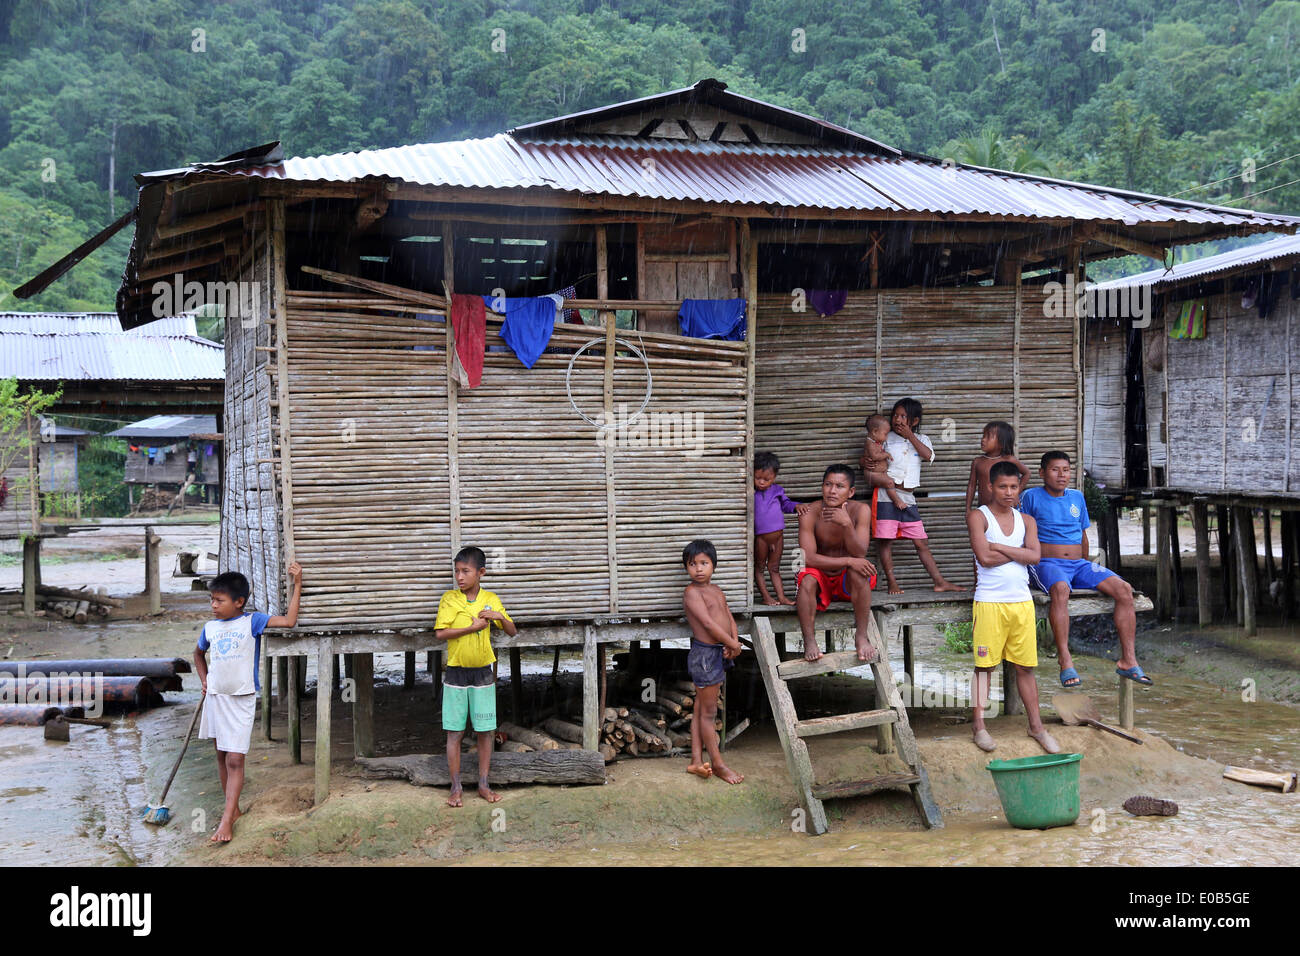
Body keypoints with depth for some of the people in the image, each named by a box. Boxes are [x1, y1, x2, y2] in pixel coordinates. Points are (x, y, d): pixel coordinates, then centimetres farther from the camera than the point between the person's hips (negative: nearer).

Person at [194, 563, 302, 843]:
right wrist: (204, 680, 13)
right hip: (215, 696, 5)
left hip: (241, 699, -5)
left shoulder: (252, 621, -7)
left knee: (235, 760, -8)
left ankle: (226, 820, -7)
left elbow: (289, 620, -17)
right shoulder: (210, 628, 5)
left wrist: (297, 585, -18)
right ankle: (233, 808, 27)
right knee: (221, 756, 13)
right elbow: (199, 653, 26)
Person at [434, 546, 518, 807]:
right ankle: (455, 787, 11)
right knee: (454, 732, 1)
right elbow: (440, 633, -14)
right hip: (455, 674, -2)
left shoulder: (491, 599, 2)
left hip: (483, 673, 2)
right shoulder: (449, 599, -4)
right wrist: (472, 627, -18)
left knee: (485, 731, 5)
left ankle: (483, 785, 16)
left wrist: (500, 616, -13)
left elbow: (513, 632, 6)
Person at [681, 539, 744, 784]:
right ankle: (718, 764, 8)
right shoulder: (692, 592, -14)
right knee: (708, 712, 1)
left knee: (701, 710, 12)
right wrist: (733, 644, -17)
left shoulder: (716, 590, 13)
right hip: (704, 654, -8)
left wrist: (734, 641, -10)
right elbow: (708, 622, -21)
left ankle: (696, 761, 17)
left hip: (720, 654, 8)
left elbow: (729, 618, 9)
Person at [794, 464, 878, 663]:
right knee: (807, 579, -33)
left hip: (848, 582, 1)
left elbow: (860, 554, -22)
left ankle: (862, 636, -21)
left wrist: (847, 524, -39)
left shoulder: (860, 511, -14)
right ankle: (809, 641, -22)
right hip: (821, 579, -1)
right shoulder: (810, 513, -17)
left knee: (858, 571, -32)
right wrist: (848, 561, -32)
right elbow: (808, 558, -23)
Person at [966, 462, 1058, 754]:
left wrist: (998, 547, -11)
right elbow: (984, 558, -15)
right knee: (984, 665, 1)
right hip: (989, 601, -4)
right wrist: (1019, 552, -4)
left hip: (1022, 601, 4)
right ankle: (979, 726, 8)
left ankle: (1036, 725, 17)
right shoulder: (978, 516, -2)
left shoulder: (1026, 520, 12)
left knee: (1025, 667, 10)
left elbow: (1034, 556, -4)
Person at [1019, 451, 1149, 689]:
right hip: (1047, 563, -5)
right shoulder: (1031, 497, 3)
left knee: (1124, 589, -19)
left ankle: (1128, 660, -18)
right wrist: (1026, 567, -8)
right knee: (1060, 589, -41)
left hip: (1079, 564, 5)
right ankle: (1065, 662, -43)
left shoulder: (1077, 496, 18)